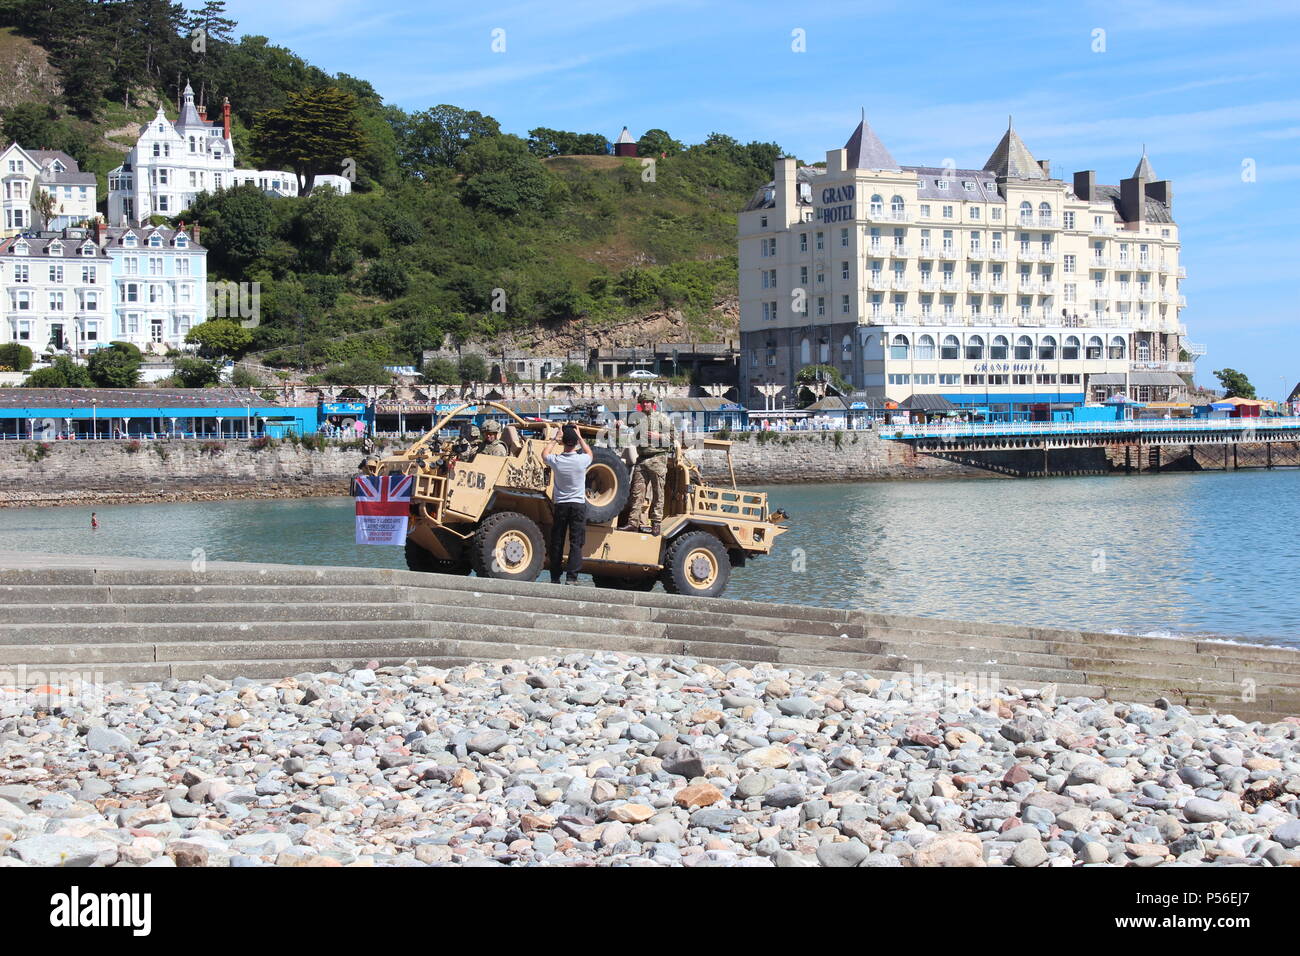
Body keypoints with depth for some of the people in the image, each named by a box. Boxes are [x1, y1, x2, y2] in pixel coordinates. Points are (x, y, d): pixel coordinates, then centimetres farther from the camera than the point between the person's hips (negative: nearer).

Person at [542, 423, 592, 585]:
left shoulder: (556, 460, -8)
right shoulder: (582, 460, -9)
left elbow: (544, 455, 18)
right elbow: (589, 452, 18)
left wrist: (555, 439, 25)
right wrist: (579, 436, 24)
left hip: (560, 505, 1)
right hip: (578, 505, -1)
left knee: (557, 543, 8)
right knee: (576, 543, -2)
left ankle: (555, 578, 12)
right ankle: (571, 577, -12)